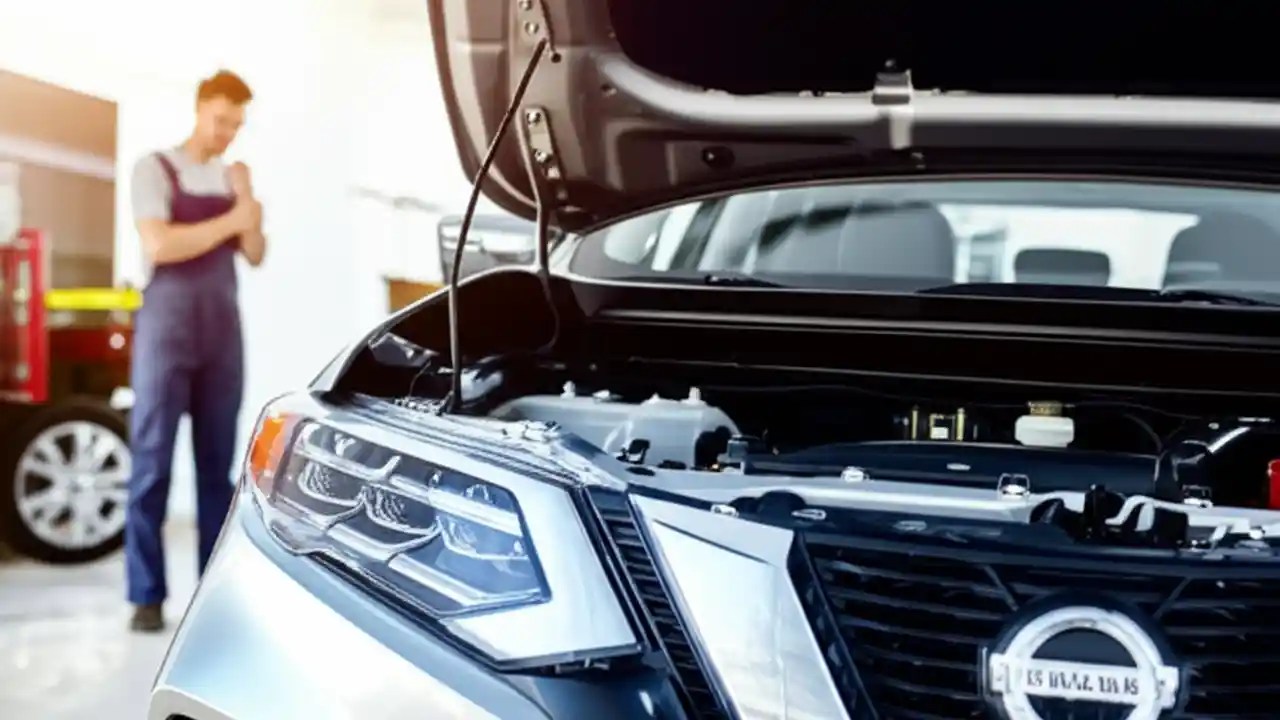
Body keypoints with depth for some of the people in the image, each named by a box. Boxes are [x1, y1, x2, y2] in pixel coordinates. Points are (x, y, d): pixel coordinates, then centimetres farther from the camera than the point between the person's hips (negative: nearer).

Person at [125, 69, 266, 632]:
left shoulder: (232, 178, 16)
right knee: (152, 460, -6)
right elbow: (158, 245, -14)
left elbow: (254, 254, 12)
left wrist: (246, 199, -3)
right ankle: (147, 595, -5)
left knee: (218, 461, 5)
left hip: (222, 330, 5)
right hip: (167, 326, -5)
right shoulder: (155, 169, 0)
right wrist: (228, 221, -8)